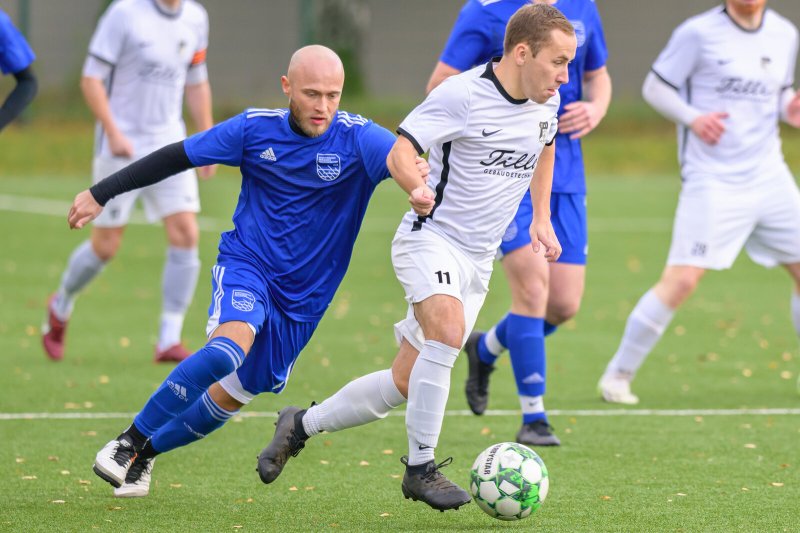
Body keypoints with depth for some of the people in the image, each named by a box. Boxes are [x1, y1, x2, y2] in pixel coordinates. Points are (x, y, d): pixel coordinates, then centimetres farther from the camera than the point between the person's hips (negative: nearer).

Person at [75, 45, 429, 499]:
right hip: (245, 266, -2)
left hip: (302, 297, 2)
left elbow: (406, 157, -32)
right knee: (230, 346, -31)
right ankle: (130, 440, -19)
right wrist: (102, 193, 4)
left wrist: (417, 172, -57)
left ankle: (147, 452, 33)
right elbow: (176, 158, 1)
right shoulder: (255, 129, -9)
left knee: (232, 396, 8)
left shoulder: (356, 137, -13)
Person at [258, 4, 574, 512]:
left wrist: (542, 217, 18)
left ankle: (301, 426, 24)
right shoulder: (462, 94, -17)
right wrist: (417, 185, -40)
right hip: (431, 237, -7)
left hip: (477, 260, 7)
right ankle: (420, 468, -22)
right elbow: (400, 151, -18)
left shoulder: (547, 101, 4)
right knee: (448, 329, -33)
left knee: (405, 385, 4)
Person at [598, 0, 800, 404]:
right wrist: (692, 117, -17)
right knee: (682, 280, -14)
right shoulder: (698, 33, -6)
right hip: (712, 182, -5)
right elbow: (654, 87, -1)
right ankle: (618, 375, 0)